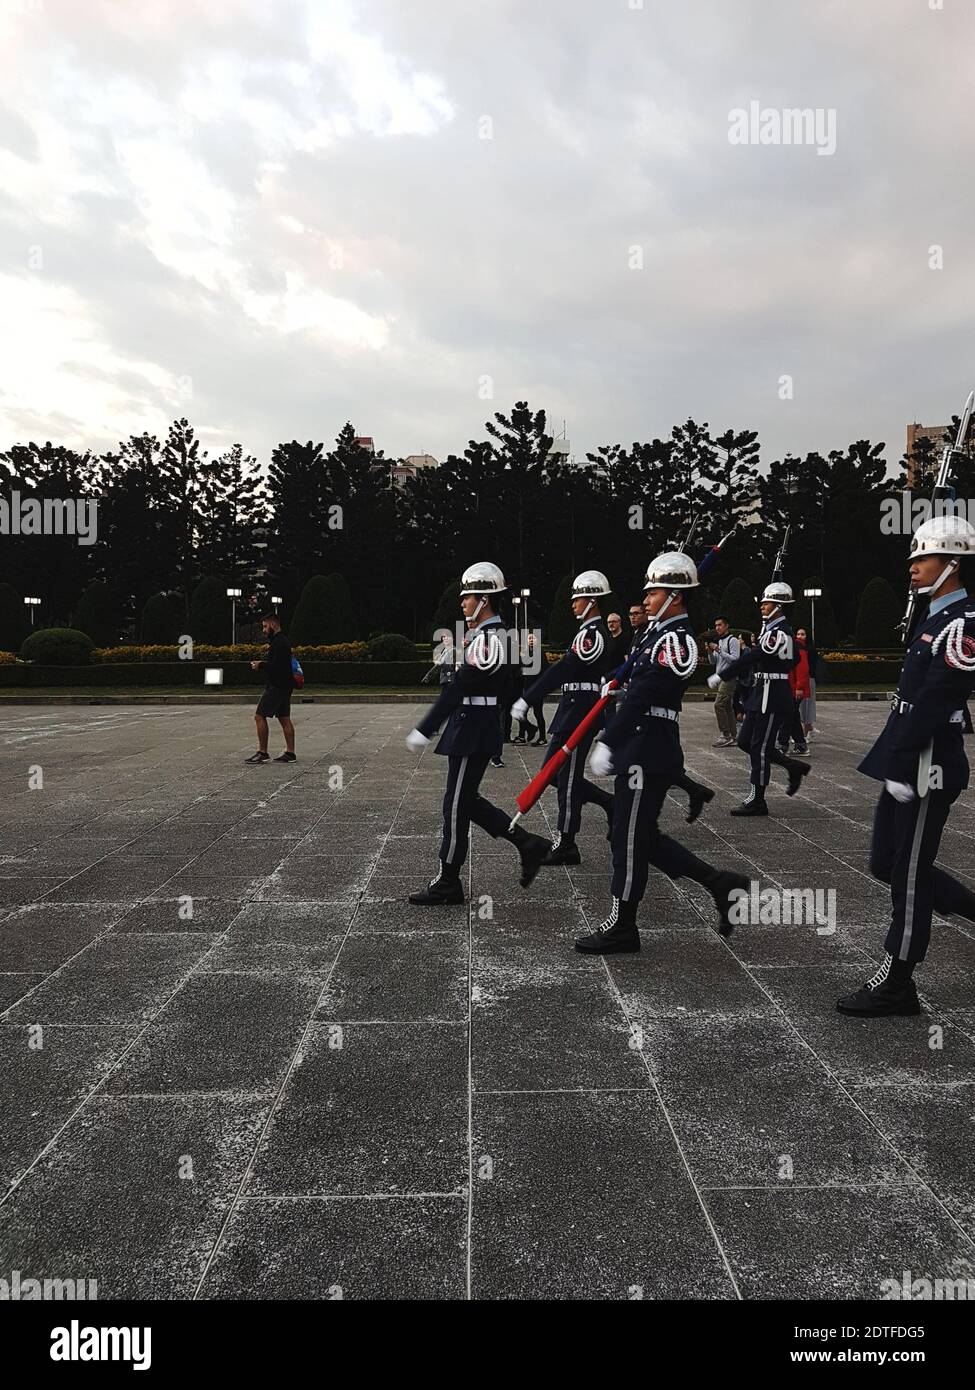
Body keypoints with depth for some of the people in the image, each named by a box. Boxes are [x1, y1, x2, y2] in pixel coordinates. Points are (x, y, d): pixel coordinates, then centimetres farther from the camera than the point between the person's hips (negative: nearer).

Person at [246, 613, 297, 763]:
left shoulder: (278, 642, -15)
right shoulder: (282, 641, 19)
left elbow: (277, 665, -24)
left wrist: (260, 665, -13)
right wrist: (263, 663, 12)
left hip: (276, 687, -10)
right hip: (284, 687, 11)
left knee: (259, 716, -7)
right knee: (284, 719, 9)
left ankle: (262, 752, -6)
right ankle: (290, 752, 9)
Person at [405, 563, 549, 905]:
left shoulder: (485, 639, -18)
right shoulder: (495, 634, 14)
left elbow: (457, 690, -22)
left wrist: (424, 730, -20)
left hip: (472, 732, -10)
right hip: (478, 730, 10)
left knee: (457, 805, -1)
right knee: (467, 800, 16)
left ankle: (447, 883, 11)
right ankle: (528, 844, 19)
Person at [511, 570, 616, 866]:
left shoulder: (592, 634, -16)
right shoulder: (595, 631, 16)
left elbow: (562, 671, -23)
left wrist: (526, 700, -23)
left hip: (580, 713, -10)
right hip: (574, 711, 10)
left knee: (567, 778, -3)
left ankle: (566, 846, 6)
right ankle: (610, 805, 21)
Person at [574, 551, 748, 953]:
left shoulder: (675, 639, -15)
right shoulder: (665, 634, 17)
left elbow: (640, 698, -21)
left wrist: (606, 744, -19)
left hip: (647, 754, -10)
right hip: (643, 750, 10)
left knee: (630, 838, 0)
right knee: (642, 836, 15)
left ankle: (620, 927, 12)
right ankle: (721, 884, 22)